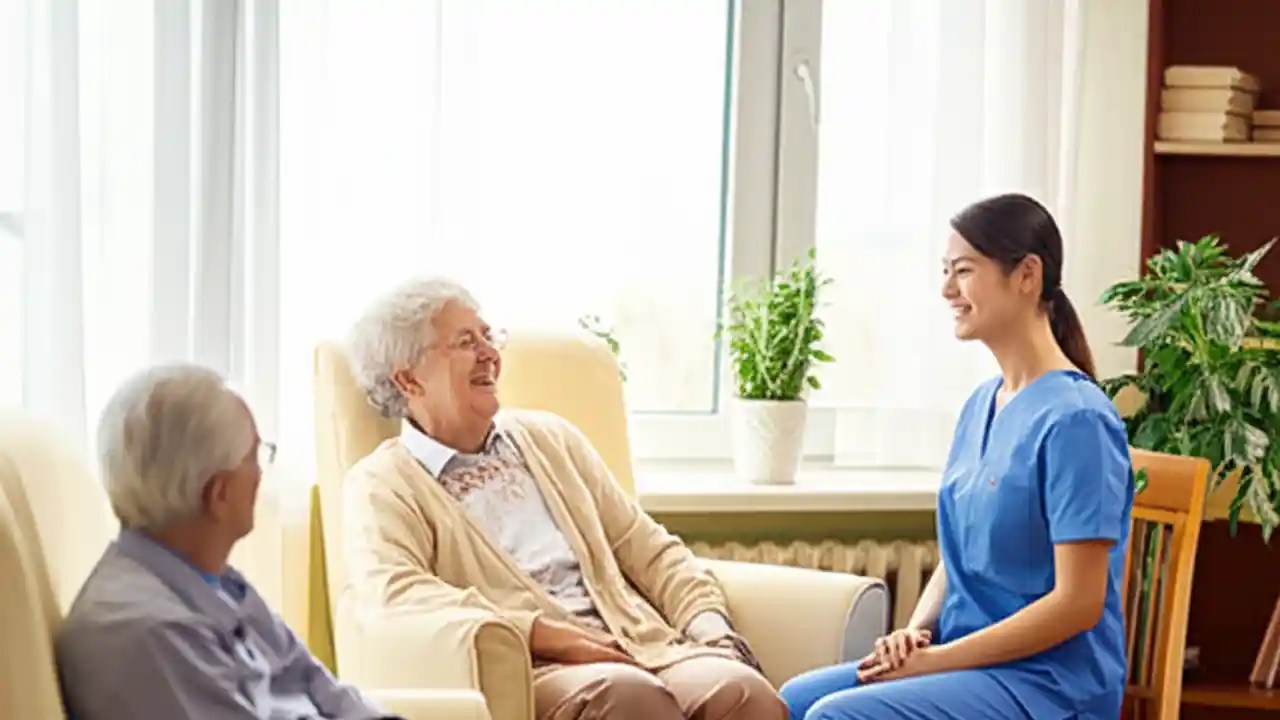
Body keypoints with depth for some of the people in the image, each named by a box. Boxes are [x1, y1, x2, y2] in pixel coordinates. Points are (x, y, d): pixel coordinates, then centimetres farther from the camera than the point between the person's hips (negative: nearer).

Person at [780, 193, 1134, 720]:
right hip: (972, 661, 9)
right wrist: (917, 633, -3)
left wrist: (938, 659, -16)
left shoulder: (1075, 419, -16)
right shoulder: (980, 406, 11)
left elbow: (1078, 604, -19)